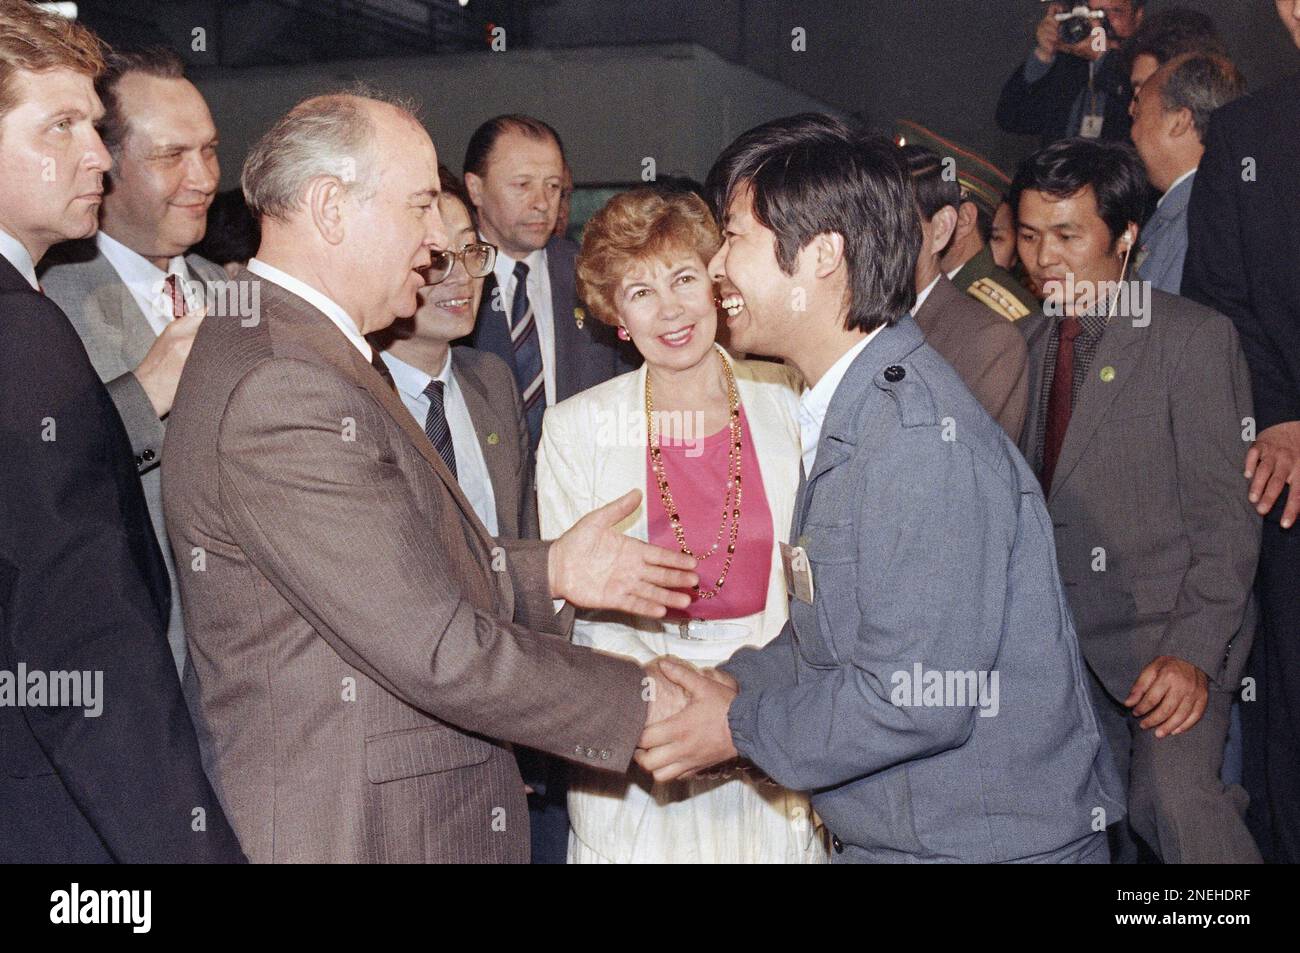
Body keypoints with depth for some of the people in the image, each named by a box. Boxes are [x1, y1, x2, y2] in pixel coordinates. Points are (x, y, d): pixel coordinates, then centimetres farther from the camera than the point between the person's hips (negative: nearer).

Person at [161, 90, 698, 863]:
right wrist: (647, 701, -17)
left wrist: (548, 571, 0)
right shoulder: (283, 391, -24)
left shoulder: (290, 350, 10)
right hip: (348, 831, -10)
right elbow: (436, 651, -25)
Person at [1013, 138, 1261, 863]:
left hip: (1165, 628, -5)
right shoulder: (1027, 344, 11)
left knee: (1173, 793, -25)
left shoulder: (1194, 338, -5)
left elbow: (1226, 513, -10)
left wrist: (1195, 650, -19)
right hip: (1065, 634, 5)